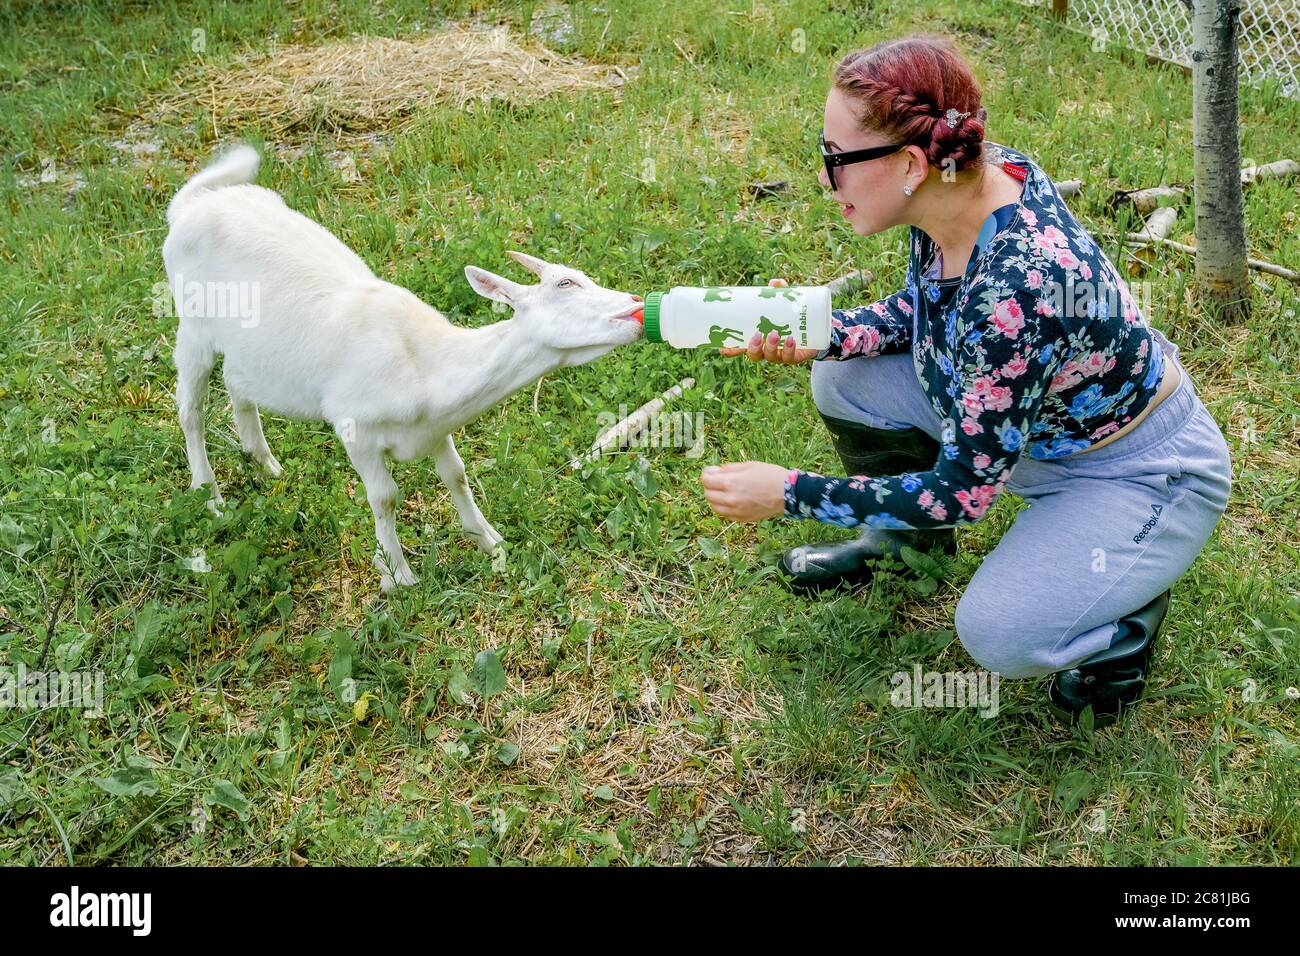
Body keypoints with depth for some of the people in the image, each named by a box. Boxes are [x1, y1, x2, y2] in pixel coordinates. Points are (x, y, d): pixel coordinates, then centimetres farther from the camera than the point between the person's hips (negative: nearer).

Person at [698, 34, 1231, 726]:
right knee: (844, 380, -5)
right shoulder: (974, 175, -16)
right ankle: (905, 532, 21)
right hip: (1028, 419, 8)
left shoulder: (1019, 286, -39)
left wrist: (789, 494, -26)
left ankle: (1130, 606, 6)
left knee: (998, 635, -26)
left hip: (1138, 473, -7)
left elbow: (966, 487, -30)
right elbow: (917, 309, 4)